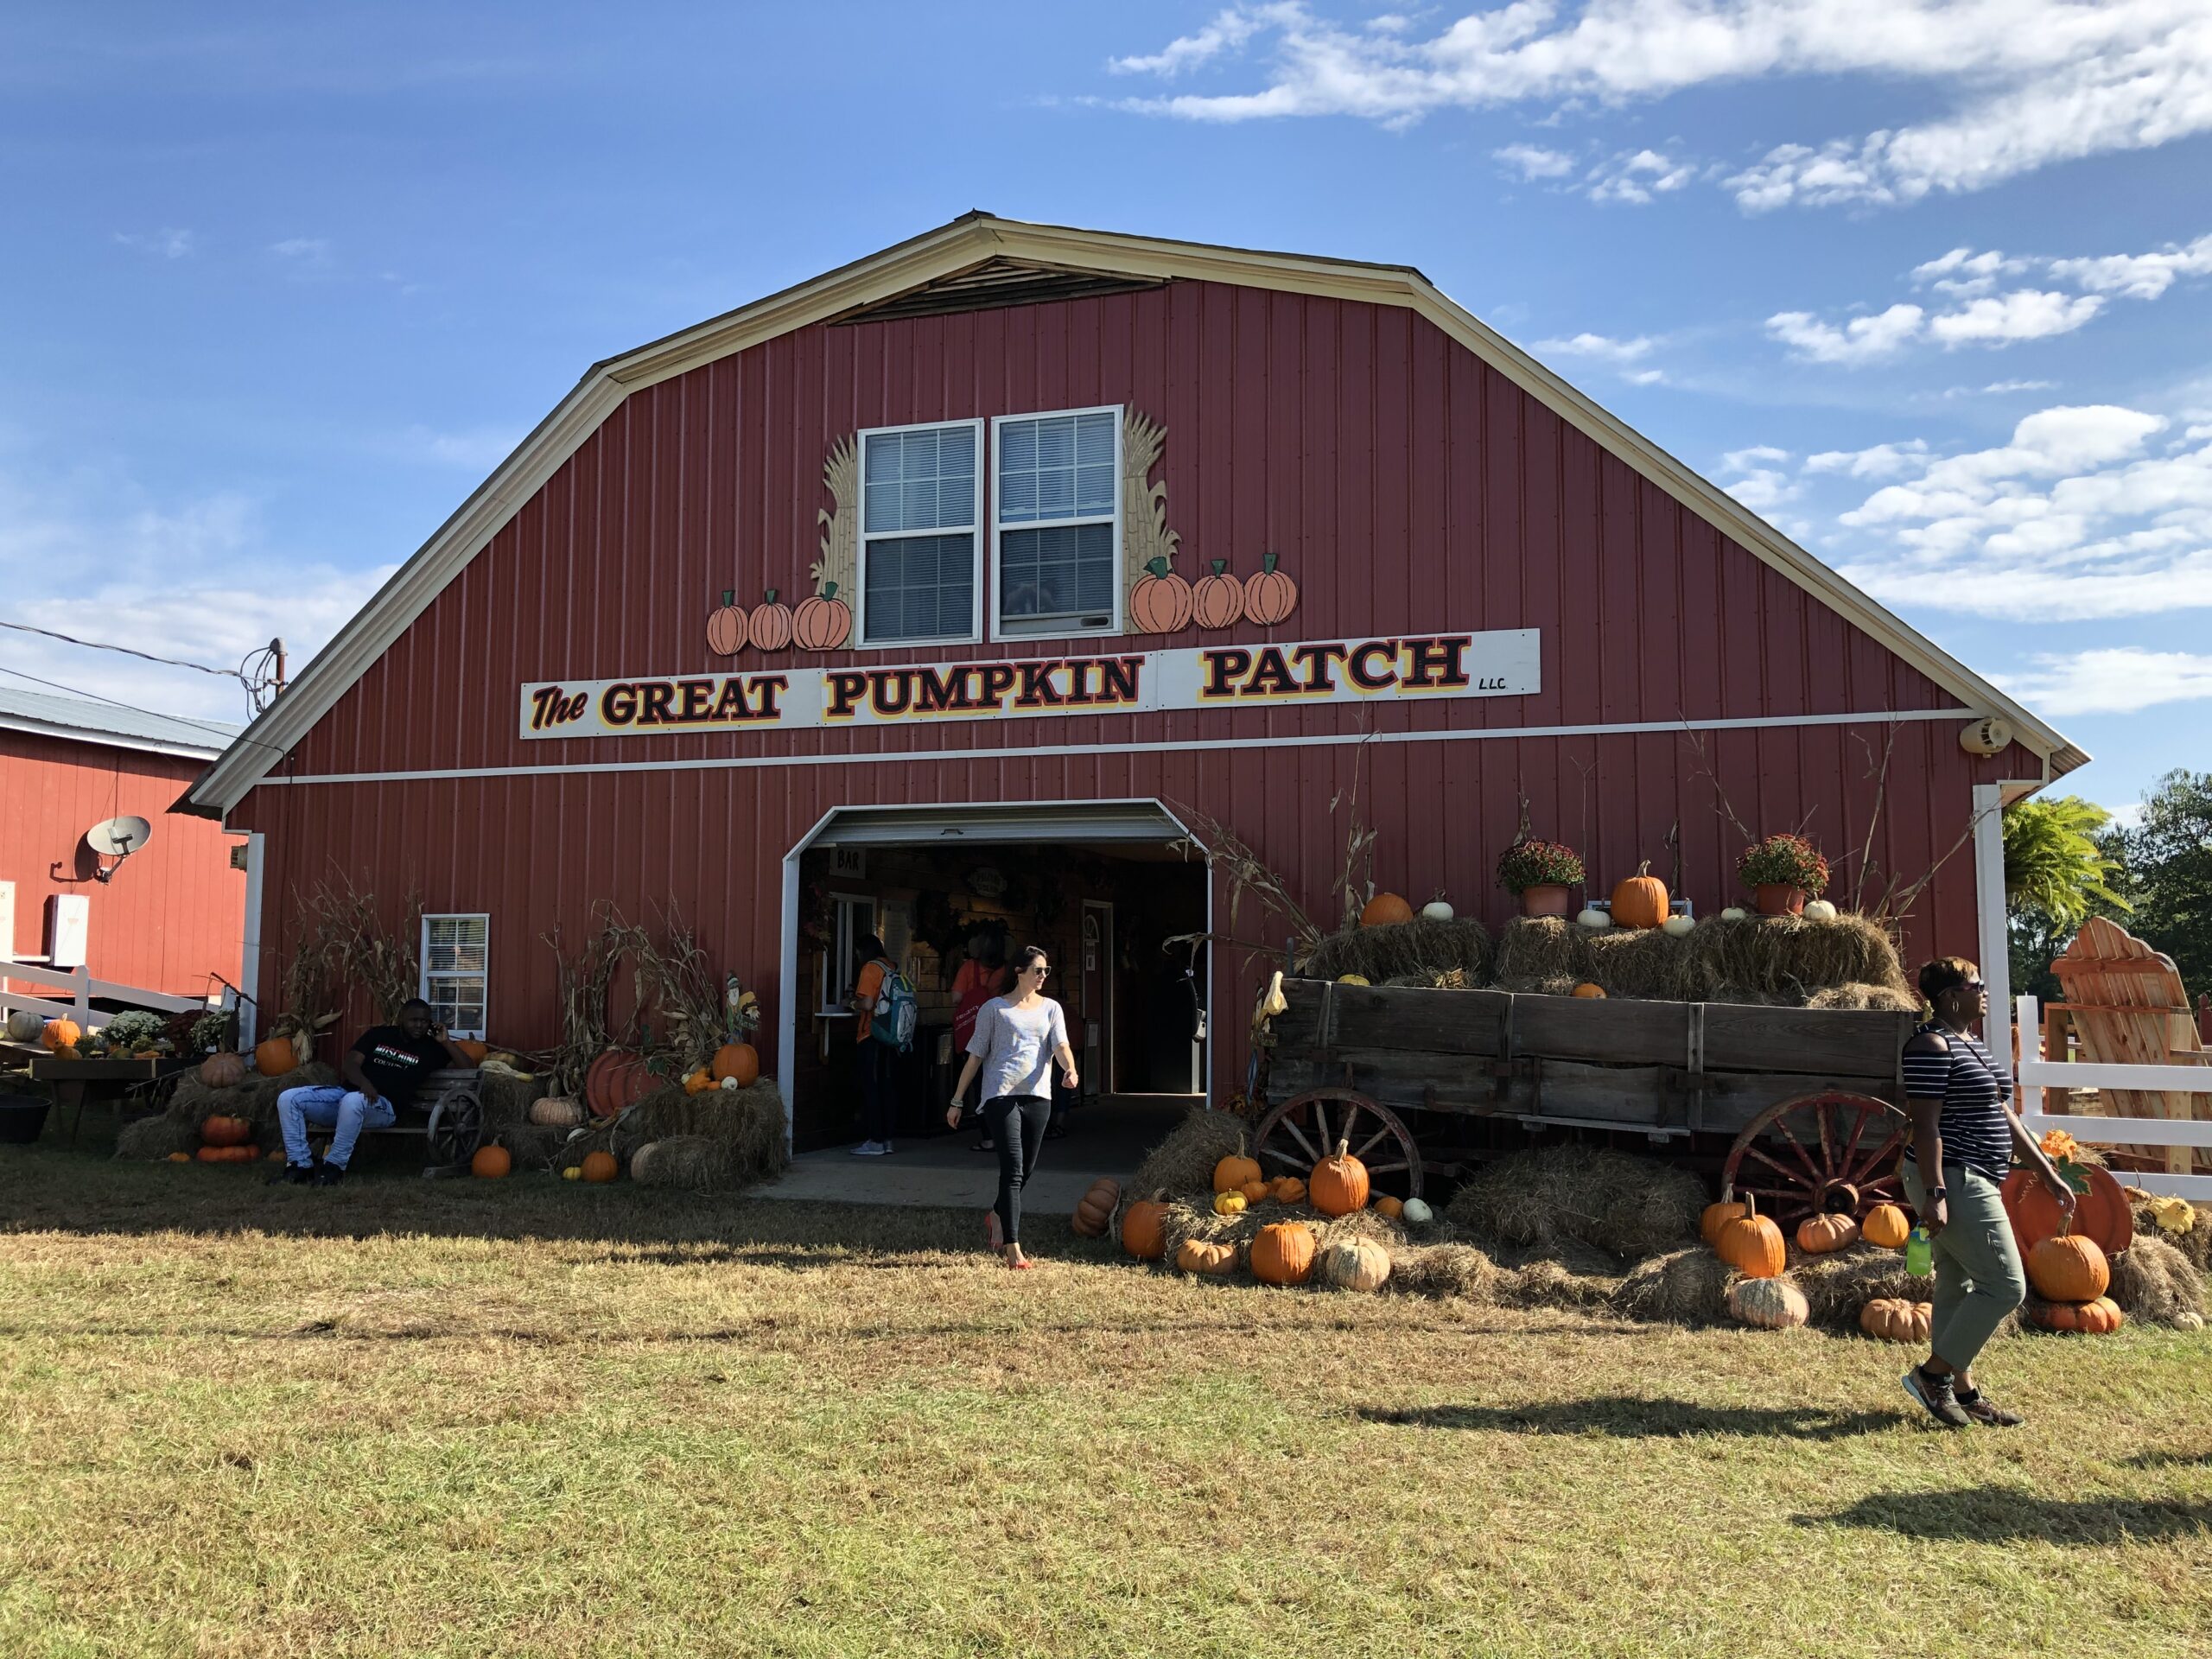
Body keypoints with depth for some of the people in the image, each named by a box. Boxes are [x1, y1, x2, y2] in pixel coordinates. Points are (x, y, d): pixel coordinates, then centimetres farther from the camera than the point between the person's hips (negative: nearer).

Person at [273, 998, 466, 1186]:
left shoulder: (430, 1048, 11)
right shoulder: (378, 1034, 15)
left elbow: (468, 1067, 6)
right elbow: (349, 1064, 5)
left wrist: (445, 1043, -3)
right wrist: (364, 1083, -17)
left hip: (384, 1106, -4)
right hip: (347, 1092, 4)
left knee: (352, 1101, -41)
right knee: (288, 1098, -16)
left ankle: (334, 1167, -27)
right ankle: (301, 1165, -11)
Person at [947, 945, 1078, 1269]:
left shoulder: (1051, 1008, 13)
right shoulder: (995, 1009, 5)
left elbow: (1060, 1045, -3)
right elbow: (975, 1057, 7)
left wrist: (1070, 1070, -26)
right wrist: (956, 1102, 6)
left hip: (1038, 1096, 4)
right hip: (1001, 1096, -4)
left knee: (1026, 1170, 12)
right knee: (1013, 1169, -12)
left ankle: (997, 1217, 40)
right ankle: (1013, 1248, -12)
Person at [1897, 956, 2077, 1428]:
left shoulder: (1970, 1044, 16)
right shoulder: (1932, 1045, -16)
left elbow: (2004, 1116, 20)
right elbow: (1925, 1124, -21)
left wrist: (2048, 1173, 18)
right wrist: (1934, 1194, -25)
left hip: (1972, 1182, 10)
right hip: (1952, 1181, -10)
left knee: (1958, 1289, 13)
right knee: (2005, 1286, -9)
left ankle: (1963, 1391, 20)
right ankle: (1932, 1374, -1)